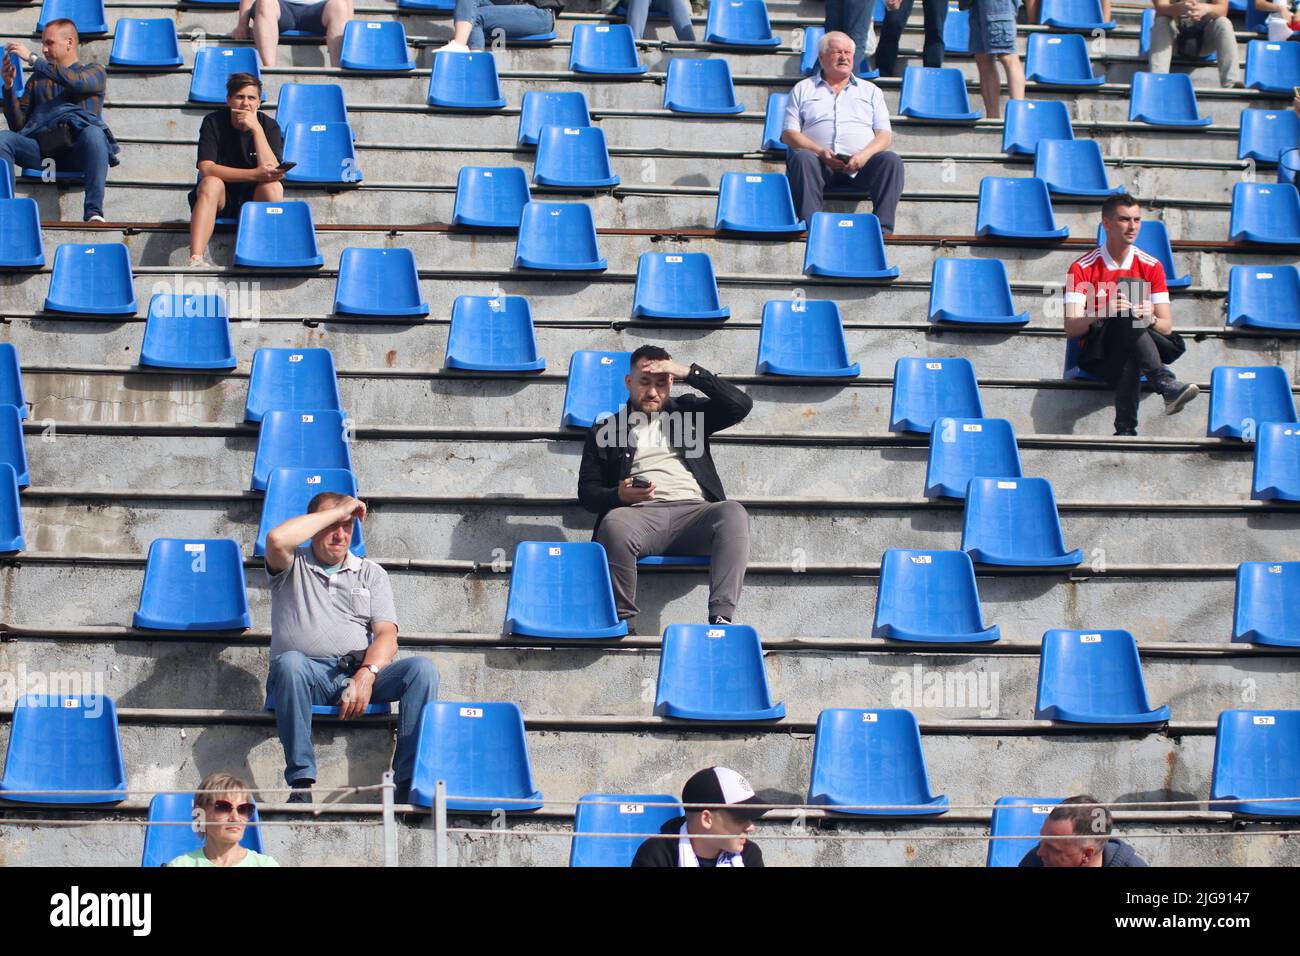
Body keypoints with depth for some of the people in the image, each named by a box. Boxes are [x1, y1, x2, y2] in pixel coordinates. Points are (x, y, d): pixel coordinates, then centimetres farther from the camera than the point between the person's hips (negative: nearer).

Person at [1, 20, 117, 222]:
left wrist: (32, 59, -6)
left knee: (93, 133, -38)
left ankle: (94, 213, -50)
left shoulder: (94, 71, 22)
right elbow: (17, 124, 23)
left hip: (74, 148, -3)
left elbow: (76, 81, -6)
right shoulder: (38, 78, 32)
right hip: (38, 144, 3)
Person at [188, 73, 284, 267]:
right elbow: (206, 169, -21)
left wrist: (257, 129, -24)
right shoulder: (213, 123, -7)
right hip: (219, 201, -1)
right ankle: (195, 260, -47)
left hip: (254, 200, 1)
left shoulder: (269, 125, -4)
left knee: (273, 187, -28)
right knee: (211, 183, -33)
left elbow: (271, 172, -19)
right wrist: (254, 174, -30)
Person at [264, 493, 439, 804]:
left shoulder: (371, 574, 20)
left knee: (422, 669, -24)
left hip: (361, 673, 2)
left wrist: (366, 675, -16)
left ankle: (409, 783, -31)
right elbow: (277, 539, -12)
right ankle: (300, 784, -38)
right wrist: (337, 511, -3)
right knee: (290, 662, -38)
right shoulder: (293, 566, 15)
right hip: (310, 674, -2)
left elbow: (386, 634, 6)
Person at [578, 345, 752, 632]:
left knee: (733, 512, -33)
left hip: (693, 511, 1)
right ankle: (624, 621, -27)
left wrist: (690, 373, 4)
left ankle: (721, 618, -43)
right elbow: (587, 492, 17)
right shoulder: (605, 430, 23)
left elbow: (741, 405, 12)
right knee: (614, 523, -38)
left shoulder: (687, 412, 26)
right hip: (642, 514, -1)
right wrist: (618, 495, -7)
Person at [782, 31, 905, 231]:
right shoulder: (803, 89, 21)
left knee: (891, 160, -28)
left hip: (861, 162, 1)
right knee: (802, 158, -35)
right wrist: (820, 152, -11)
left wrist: (864, 154, -10)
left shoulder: (870, 91, 25)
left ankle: (883, 229, -38)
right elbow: (789, 134, 9)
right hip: (821, 161, -1)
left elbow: (885, 135, 14)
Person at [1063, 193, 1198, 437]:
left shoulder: (1151, 266, 7)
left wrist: (1150, 318, -23)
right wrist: (1102, 313, -33)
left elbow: (1167, 327, 3)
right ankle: (1166, 384, -53)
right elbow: (1070, 330, -12)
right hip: (1097, 356, -3)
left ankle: (1125, 430, -53)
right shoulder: (1083, 269, -2)